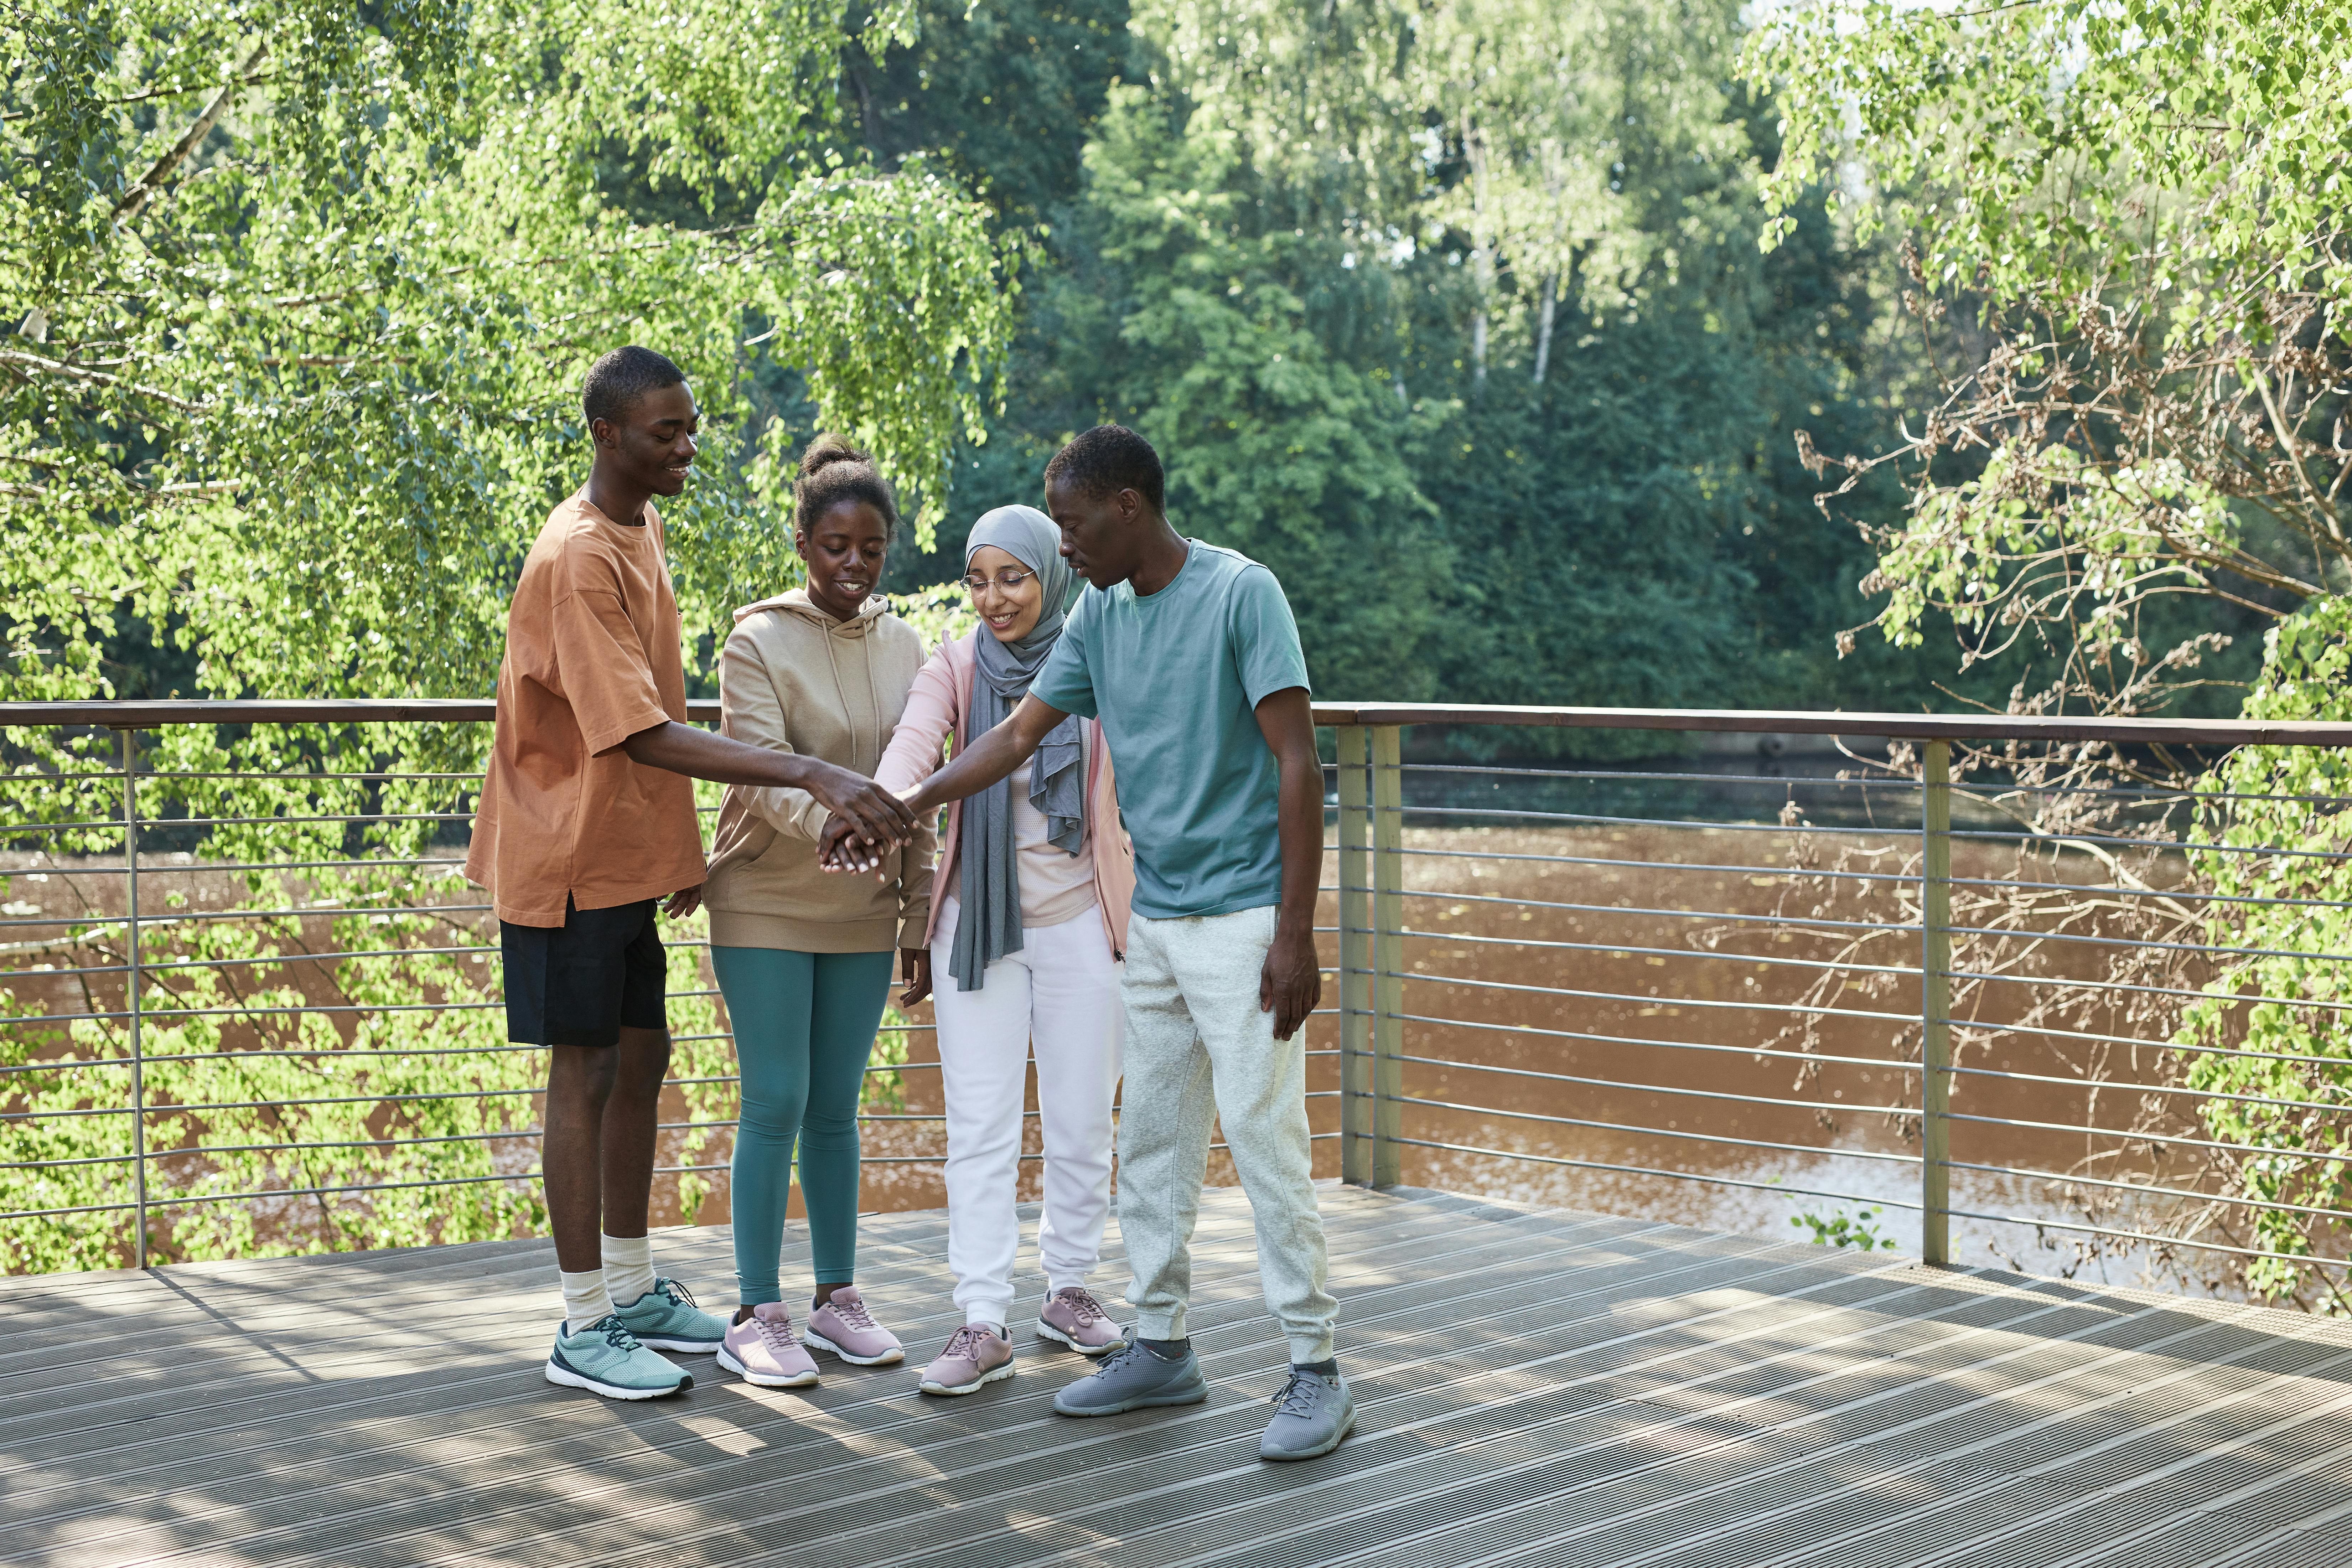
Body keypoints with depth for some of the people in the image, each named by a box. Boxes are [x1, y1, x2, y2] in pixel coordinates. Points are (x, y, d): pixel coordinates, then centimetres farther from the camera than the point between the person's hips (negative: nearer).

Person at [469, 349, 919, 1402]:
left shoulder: (643, 528, 8)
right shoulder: (577, 560, -22)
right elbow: (645, 737, -31)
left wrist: (679, 844, 16)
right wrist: (811, 775, -37)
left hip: (624, 851, 9)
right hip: (564, 857, -9)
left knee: (642, 1056, 13)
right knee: (586, 1070, -4)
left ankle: (632, 1289, 25)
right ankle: (584, 1330, 5)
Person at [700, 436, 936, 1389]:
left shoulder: (903, 647, 8)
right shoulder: (759, 642, -8)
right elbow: (765, 775, -19)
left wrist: (920, 919, 8)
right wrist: (835, 823, -38)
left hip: (861, 913, 4)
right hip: (767, 906, -4)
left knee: (836, 1107, 10)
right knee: (776, 1104, -4)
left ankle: (838, 1297, 20)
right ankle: (756, 1316, 5)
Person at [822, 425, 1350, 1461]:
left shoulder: (1242, 595, -13)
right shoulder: (1100, 617, 8)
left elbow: (1296, 765, -15)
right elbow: (1020, 734, 16)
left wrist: (1295, 935, -18)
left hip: (1242, 918, -7)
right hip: (1153, 920, 7)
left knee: (1262, 1137, -8)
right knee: (1150, 1141, 11)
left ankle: (1315, 1369, 0)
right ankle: (1160, 1346, 23)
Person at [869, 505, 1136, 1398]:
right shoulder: (957, 668, -1)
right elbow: (912, 744, -20)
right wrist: (887, 803, -42)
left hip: (1080, 920, 0)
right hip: (978, 920, 0)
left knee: (1081, 1123, 8)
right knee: (980, 1127, -2)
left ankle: (1069, 1290, 26)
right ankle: (984, 1324, 1)